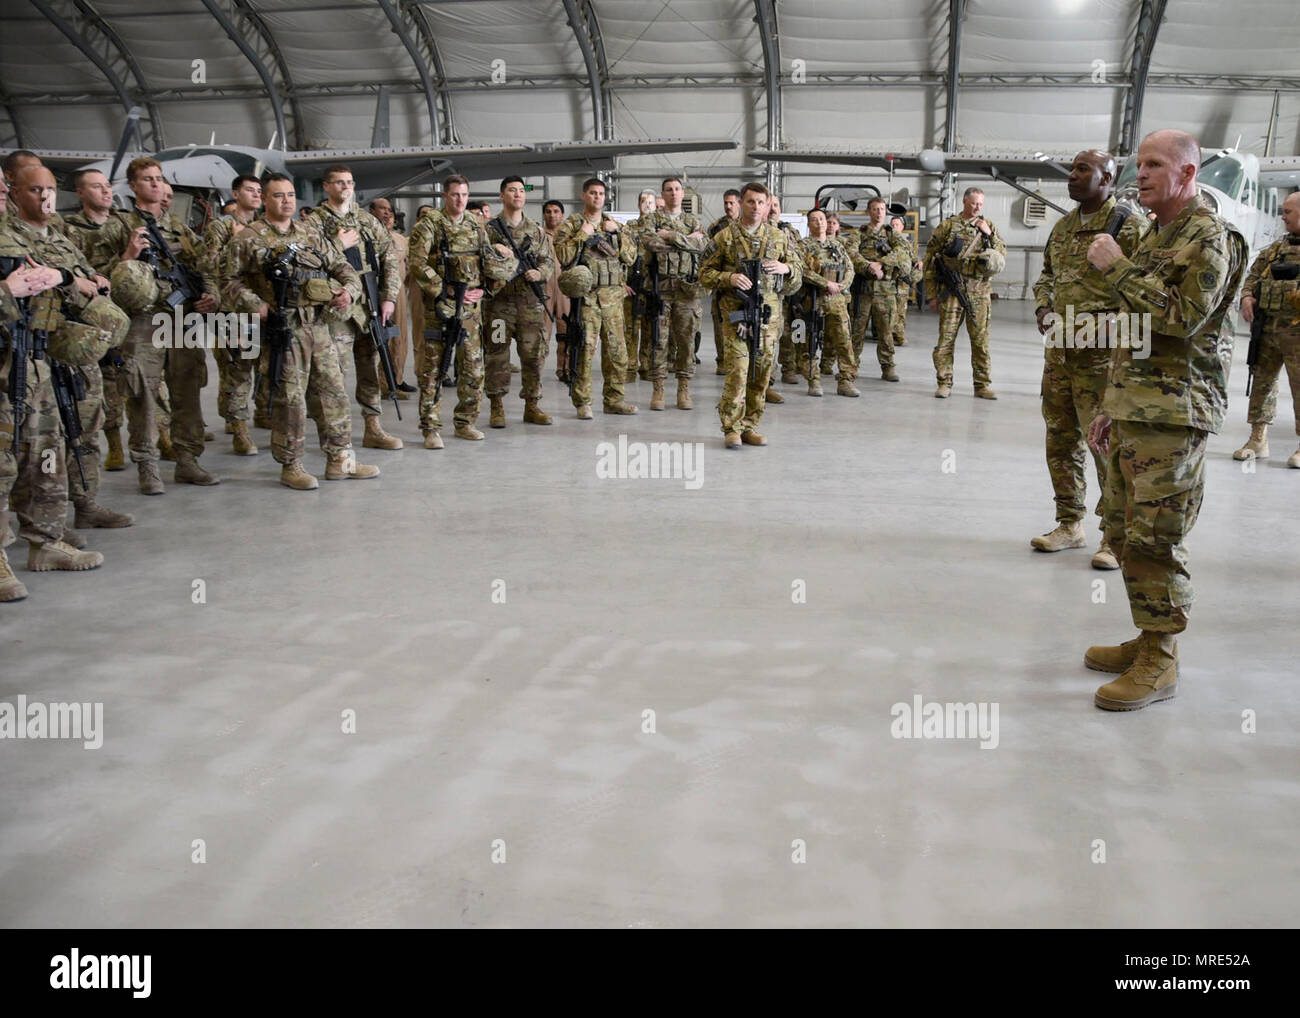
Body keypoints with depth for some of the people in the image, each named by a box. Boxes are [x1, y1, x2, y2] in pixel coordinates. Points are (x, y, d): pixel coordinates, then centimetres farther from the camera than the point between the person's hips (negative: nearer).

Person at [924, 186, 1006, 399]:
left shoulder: (988, 226, 12)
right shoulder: (947, 226, 4)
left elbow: (1002, 258, 9)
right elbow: (930, 260, 5)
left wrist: (989, 234, -4)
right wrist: (932, 294, 1)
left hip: (980, 293, 2)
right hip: (952, 291, -2)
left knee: (981, 340, 4)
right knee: (946, 338, -3)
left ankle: (983, 385, 11)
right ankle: (944, 383, 7)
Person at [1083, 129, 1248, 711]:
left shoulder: (1208, 236, -7)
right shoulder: (1154, 237, 21)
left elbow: (1184, 317, -21)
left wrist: (1117, 267, -16)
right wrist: (1110, 406, 21)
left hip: (1174, 412, -9)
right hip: (1133, 408, 9)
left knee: (1154, 539, -9)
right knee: (1124, 529, 12)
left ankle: (1159, 662, 0)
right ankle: (1148, 639, 24)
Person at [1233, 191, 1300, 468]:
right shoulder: (1274, 249, 18)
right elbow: (1253, 276, 19)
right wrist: (1247, 296, 0)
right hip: (1266, 330, 6)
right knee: (1262, 383, 10)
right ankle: (1258, 439, 20)